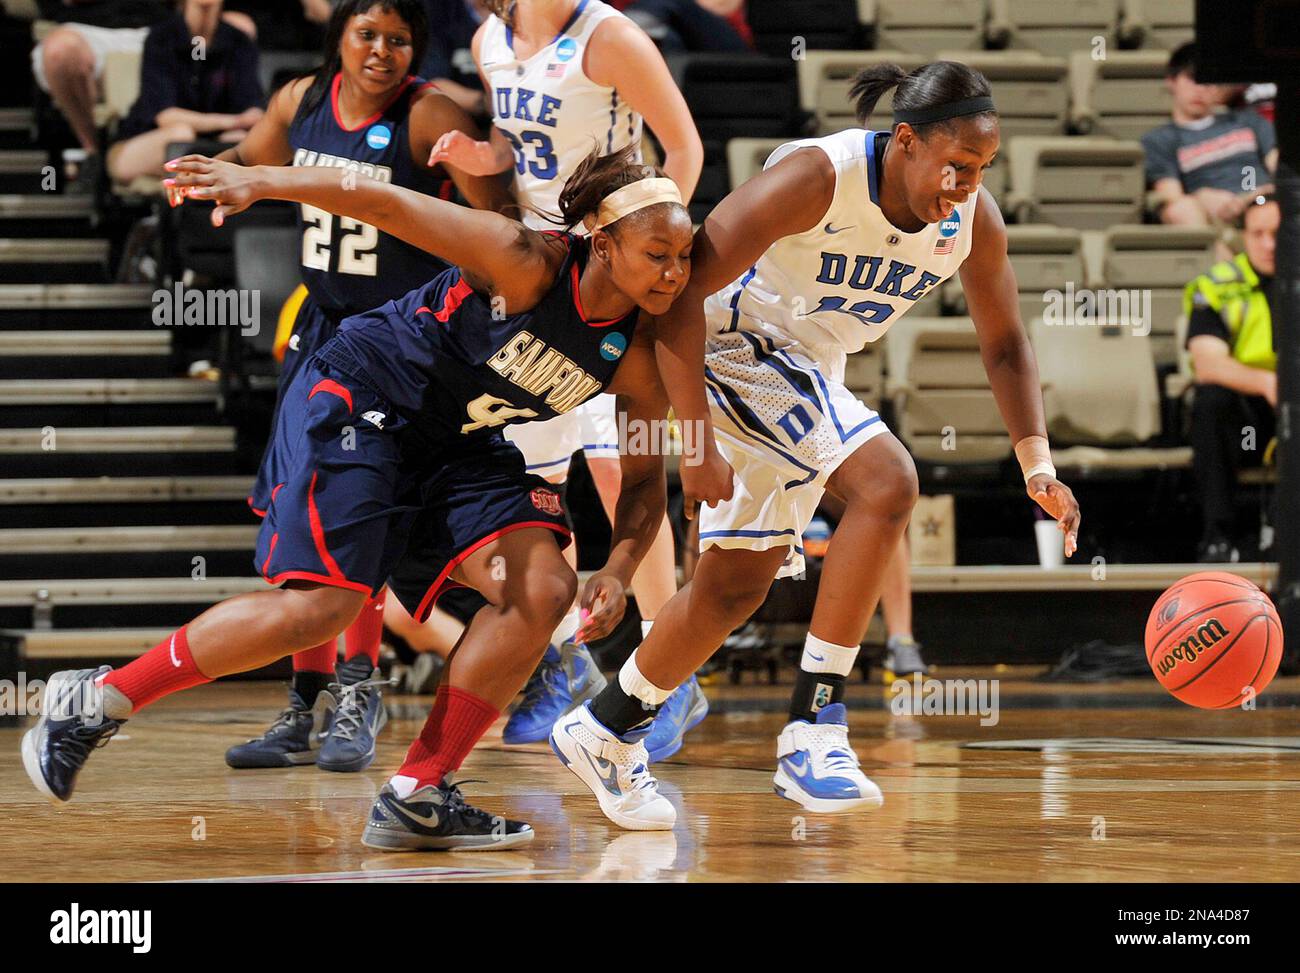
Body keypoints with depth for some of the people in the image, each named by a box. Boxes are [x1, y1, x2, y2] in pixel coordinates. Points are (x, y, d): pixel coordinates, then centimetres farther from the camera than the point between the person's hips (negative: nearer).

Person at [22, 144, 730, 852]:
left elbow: (644, 481, 4)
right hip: (356, 403, -7)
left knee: (544, 590, -11)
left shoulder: (637, 356, -6)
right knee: (322, 607, -20)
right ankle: (93, 700, -8)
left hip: (457, 448, 7)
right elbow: (382, 203, -22)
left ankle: (418, 796, -4)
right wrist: (258, 181, -34)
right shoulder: (527, 263, -23)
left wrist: (619, 569, -15)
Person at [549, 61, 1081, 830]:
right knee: (885, 480, -27)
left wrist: (1039, 465, -6)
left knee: (737, 582, 13)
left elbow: (1005, 345, 5)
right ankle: (814, 729, -24)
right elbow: (687, 284, -27)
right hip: (738, 341, -8)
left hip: (810, 373, 8)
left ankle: (607, 730, 32)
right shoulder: (819, 177, -28)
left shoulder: (974, 220, -9)